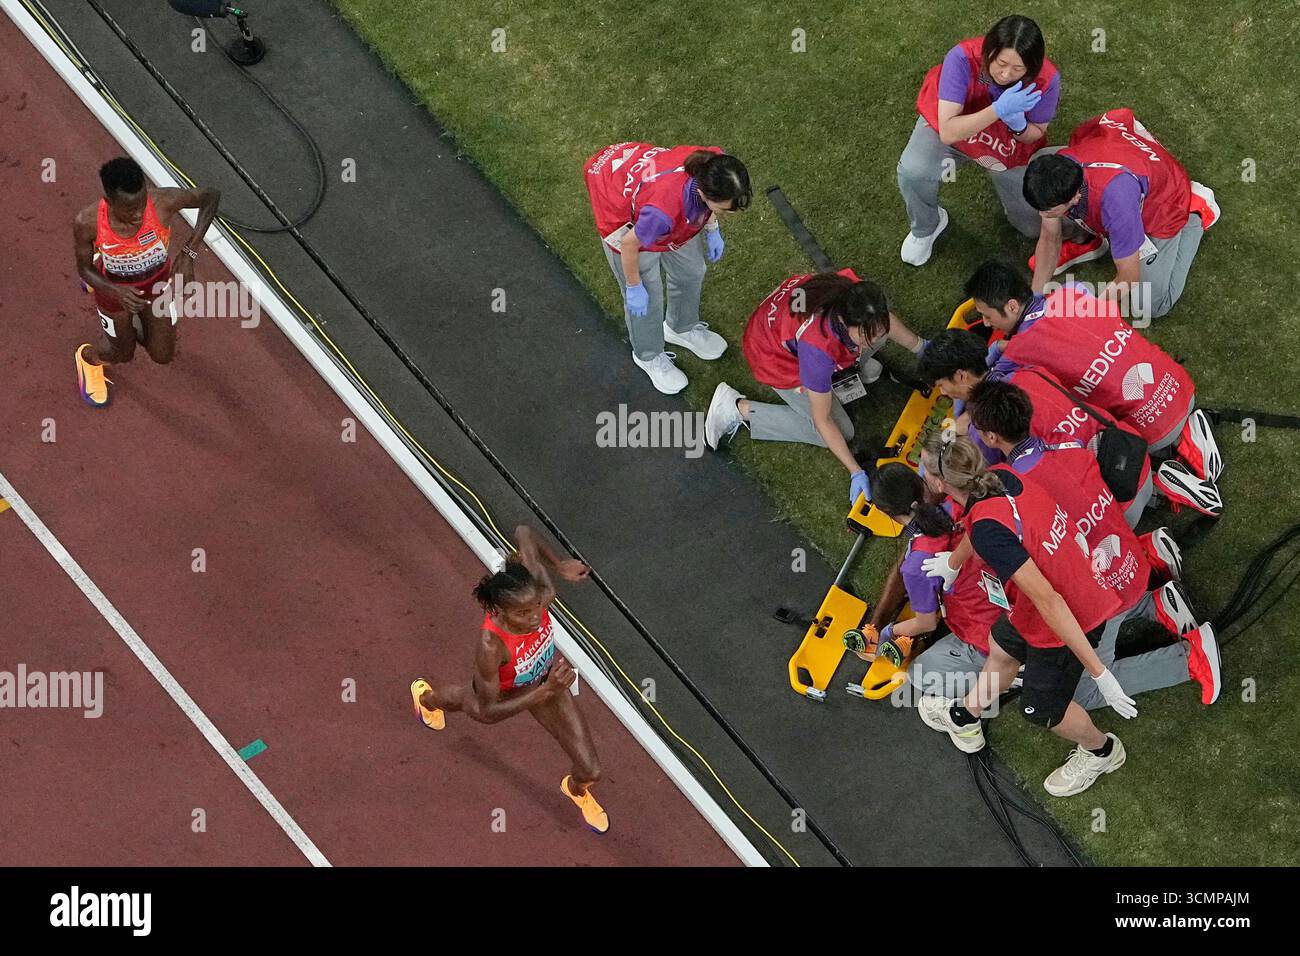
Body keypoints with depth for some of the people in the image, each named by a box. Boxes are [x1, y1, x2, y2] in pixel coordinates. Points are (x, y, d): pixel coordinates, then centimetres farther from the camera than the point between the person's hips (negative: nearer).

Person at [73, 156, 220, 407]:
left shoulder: (164, 202, -40)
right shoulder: (87, 223, -38)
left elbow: (211, 197, -20)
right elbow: (84, 269, -18)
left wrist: (190, 252, -30)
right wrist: (117, 292, -39)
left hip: (158, 285, 2)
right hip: (115, 291, -2)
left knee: (163, 356, 20)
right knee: (122, 354, 22)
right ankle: (88, 358, 59)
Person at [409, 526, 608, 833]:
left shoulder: (541, 593, -40)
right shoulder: (490, 646, -50)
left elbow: (524, 533, -22)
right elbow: (488, 712, -37)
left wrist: (560, 565, -10)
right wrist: (545, 692, -46)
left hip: (547, 681, 3)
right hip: (500, 693, -3)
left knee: (591, 771, 9)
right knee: (462, 702, 36)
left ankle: (577, 789, 51)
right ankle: (426, 696, 76)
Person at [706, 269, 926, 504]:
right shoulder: (818, 348, -44)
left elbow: (883, 319, 0)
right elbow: (823, 420, -30)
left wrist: (920, 346, 15)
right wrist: (856, 472, -27)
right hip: (777, 356, -6)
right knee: (841, 432, -2)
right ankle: (738, 409, 2)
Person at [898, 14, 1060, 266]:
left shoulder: (1046, 80, -33)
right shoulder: (963, 58, -39)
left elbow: (1035, 135, -14)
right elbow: (948, 132, -40)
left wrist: (1018, 125, -38)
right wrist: (998, 110, -51)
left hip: (1009, 144, 2)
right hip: (950, 127, -2)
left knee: (1033, 227, 6)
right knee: (912, 172, -32)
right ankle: (926, 227, 3)